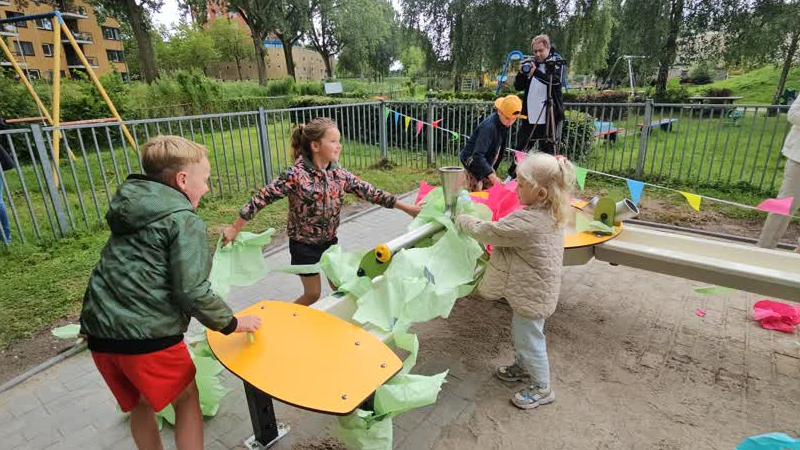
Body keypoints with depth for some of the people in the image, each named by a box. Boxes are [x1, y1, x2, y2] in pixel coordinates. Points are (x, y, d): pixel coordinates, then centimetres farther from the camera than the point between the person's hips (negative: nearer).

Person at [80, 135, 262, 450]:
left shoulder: (130, 208, 12)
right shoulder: (185, 220, -12)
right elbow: (192, 292, -17)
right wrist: (231, 323, -3)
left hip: (99, 331, 7)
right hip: (147, 334, -7)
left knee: (140, 404, 25)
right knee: (186, 399, 15)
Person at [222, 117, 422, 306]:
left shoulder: (339, 173, -7)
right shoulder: (296, 175, -24)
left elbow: (369, 192, -6)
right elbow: (262, 198, -20)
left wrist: (406, 207, -8)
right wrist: (234, 229, -16)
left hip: (330, 242, 5)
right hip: (304, 246, -5)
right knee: (313, 294, 9)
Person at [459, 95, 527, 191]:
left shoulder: (504, 123, -5)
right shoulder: (489, 127, -31)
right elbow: (477, 156, -39)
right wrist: (492, 176, -49)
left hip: (486, 163, 9)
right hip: (473, 162, -9)